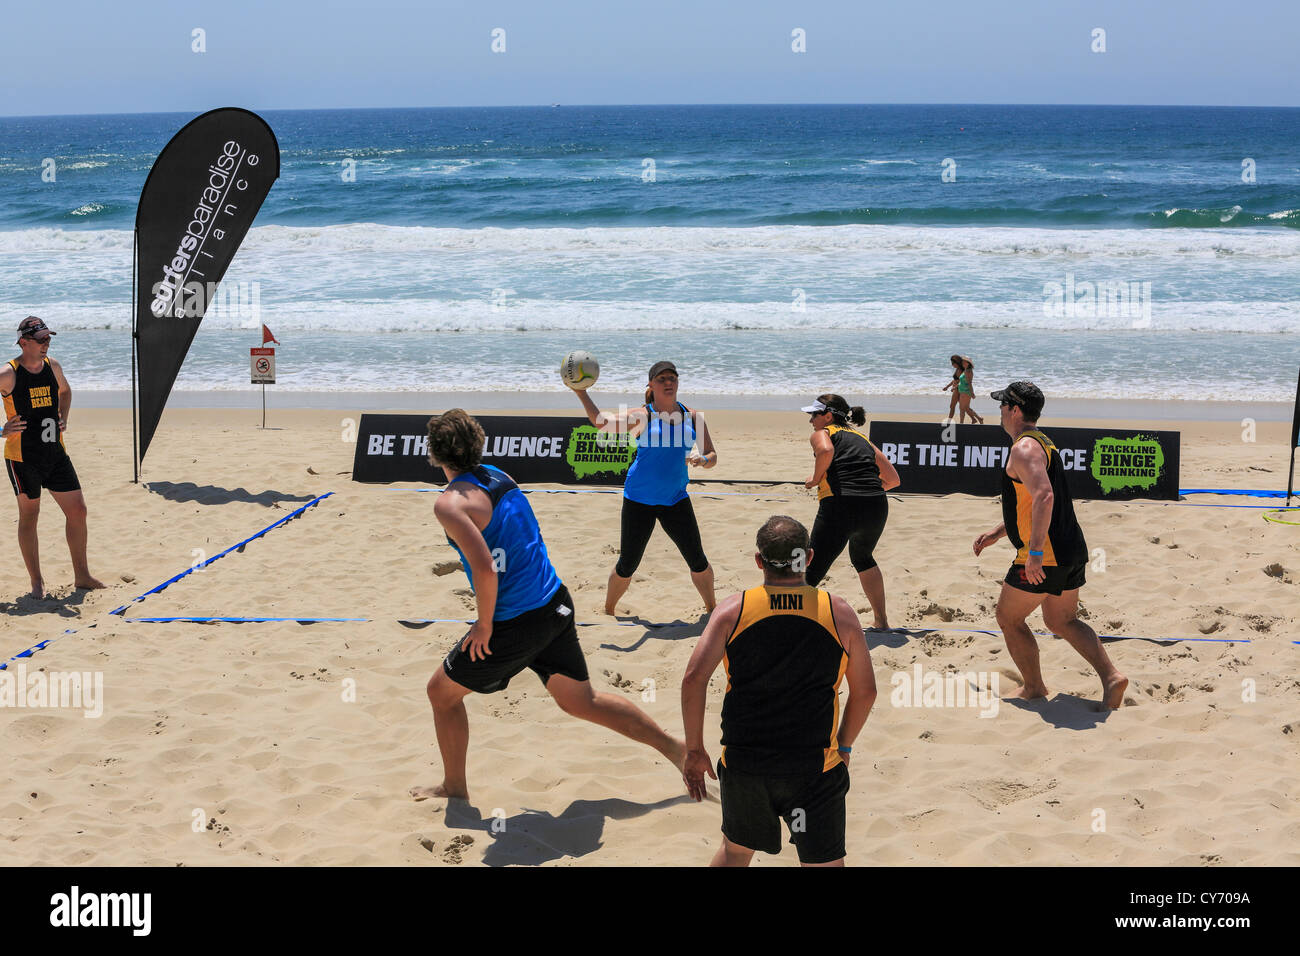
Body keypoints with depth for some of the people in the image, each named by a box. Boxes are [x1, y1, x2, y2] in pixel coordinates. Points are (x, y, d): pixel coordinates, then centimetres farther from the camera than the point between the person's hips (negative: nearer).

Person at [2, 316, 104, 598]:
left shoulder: (52, 367, 6)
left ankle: (81, 576, 17)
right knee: (29, 516, 3)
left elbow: (65, 390, 28)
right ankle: (36, 582, 13)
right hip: (23, 456, -6)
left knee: (77, 510, 5)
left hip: (55, 453, 6)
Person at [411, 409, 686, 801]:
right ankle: (675, 748, 21)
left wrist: (485, 625, -14)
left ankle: (454, 789, 26)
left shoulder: (451, 502, -17)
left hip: (515, 624, -8)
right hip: (556, 606, 8)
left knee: (442, 692, 14)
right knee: (583, 702, 20)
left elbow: (485, 569, -28)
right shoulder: (496, 475, 8)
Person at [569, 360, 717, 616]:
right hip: (639, 500, -3)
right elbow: (602, 422, -20)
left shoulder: (693, 417, 3)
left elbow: (712, 456, 7)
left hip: (676, 499, 3)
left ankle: (712, 611, 22)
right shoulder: (642, 417, -6)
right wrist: (581, 393, -31)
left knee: (698, 560, 3)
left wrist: (702, 459, -17)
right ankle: (608, 611, 24)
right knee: (627, 564, 3)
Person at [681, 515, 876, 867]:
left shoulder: (733, 610, -2)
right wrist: (843, 746, 19)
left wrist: (694, 751, -1)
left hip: (743, 764, 1)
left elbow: (694, 679, -11)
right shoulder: (840, 614, -1)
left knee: (736, 849, 25)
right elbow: (865, 691, 5)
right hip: (815, 768, -1)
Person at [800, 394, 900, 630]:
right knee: (863, 558, 32)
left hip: (839, 506, -5)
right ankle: (881, 620, 36)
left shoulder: (822, 433, 10)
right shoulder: (863, 439, 25)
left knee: (813, 570, 0)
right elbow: (893, 479, 22)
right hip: (877, 506, 5)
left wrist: (815, 480, -2)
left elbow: (825, 450, -16)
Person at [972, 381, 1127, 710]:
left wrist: (1035, 553, -32)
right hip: (1072, 552, 10)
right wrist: (997, 532, 29)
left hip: (1044, 557, -10)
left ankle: (1034, 688, 15)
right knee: (1062, 622, 18)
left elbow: (1044, 497, -31)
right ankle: (1110, 677, 3)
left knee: (1009, 618, 8)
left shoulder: (1024, 448, -15)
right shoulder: (1044, 444, 18)